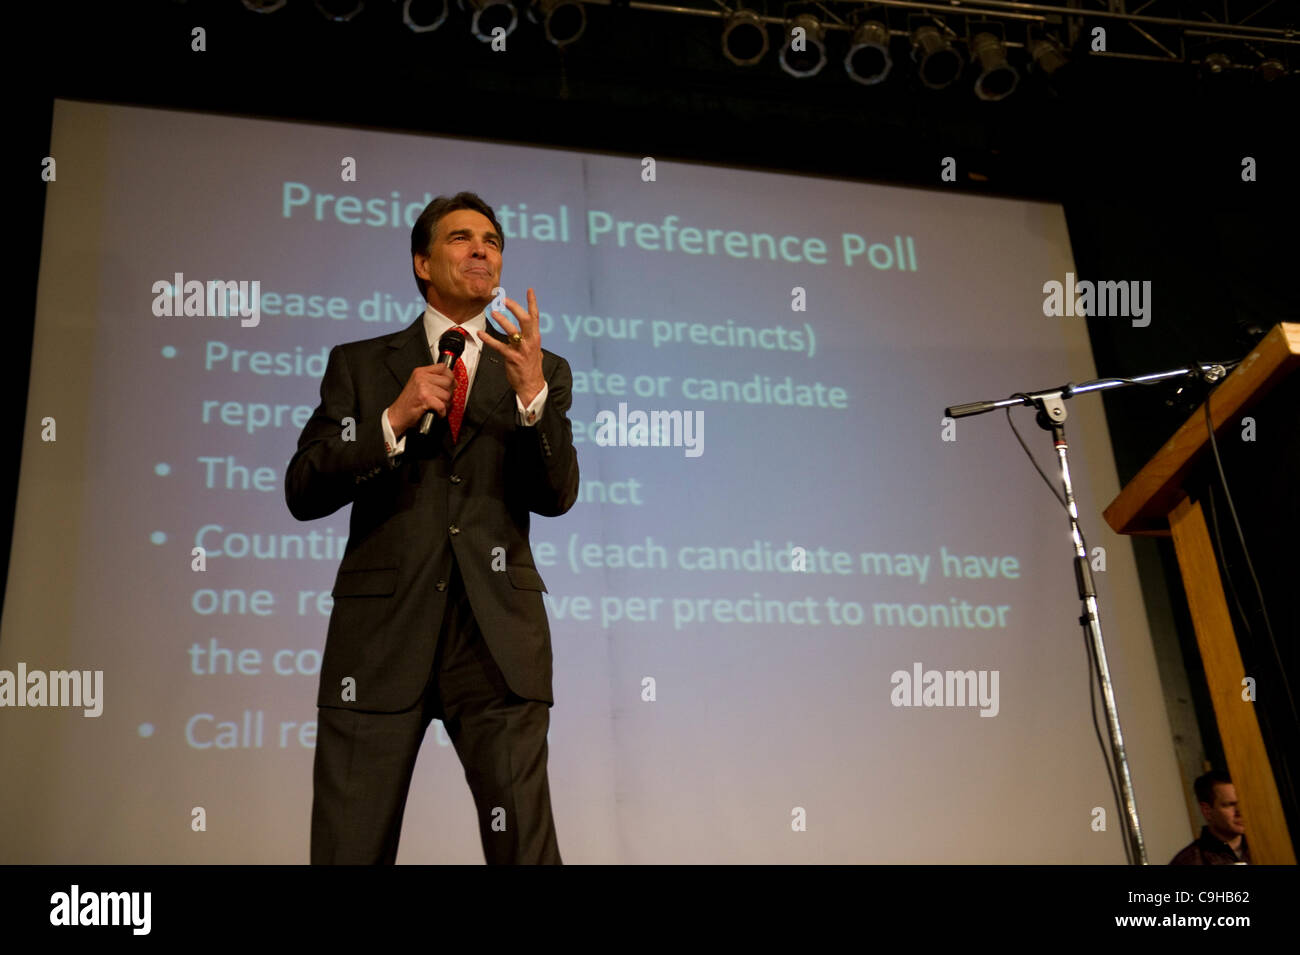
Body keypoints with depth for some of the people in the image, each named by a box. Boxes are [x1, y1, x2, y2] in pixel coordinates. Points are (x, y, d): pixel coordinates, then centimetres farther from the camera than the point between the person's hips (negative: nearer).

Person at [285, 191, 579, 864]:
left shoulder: (541, 371, 13)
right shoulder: (358, 364, 13)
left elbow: (556, 496, 1)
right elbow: (303, 493, 4)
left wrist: (532, 392, -15)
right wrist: (394, 420, -10)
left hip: (496, 632, 0)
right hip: (381, 628, 1)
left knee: (524, 846, -6)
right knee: (350, 849, 3)